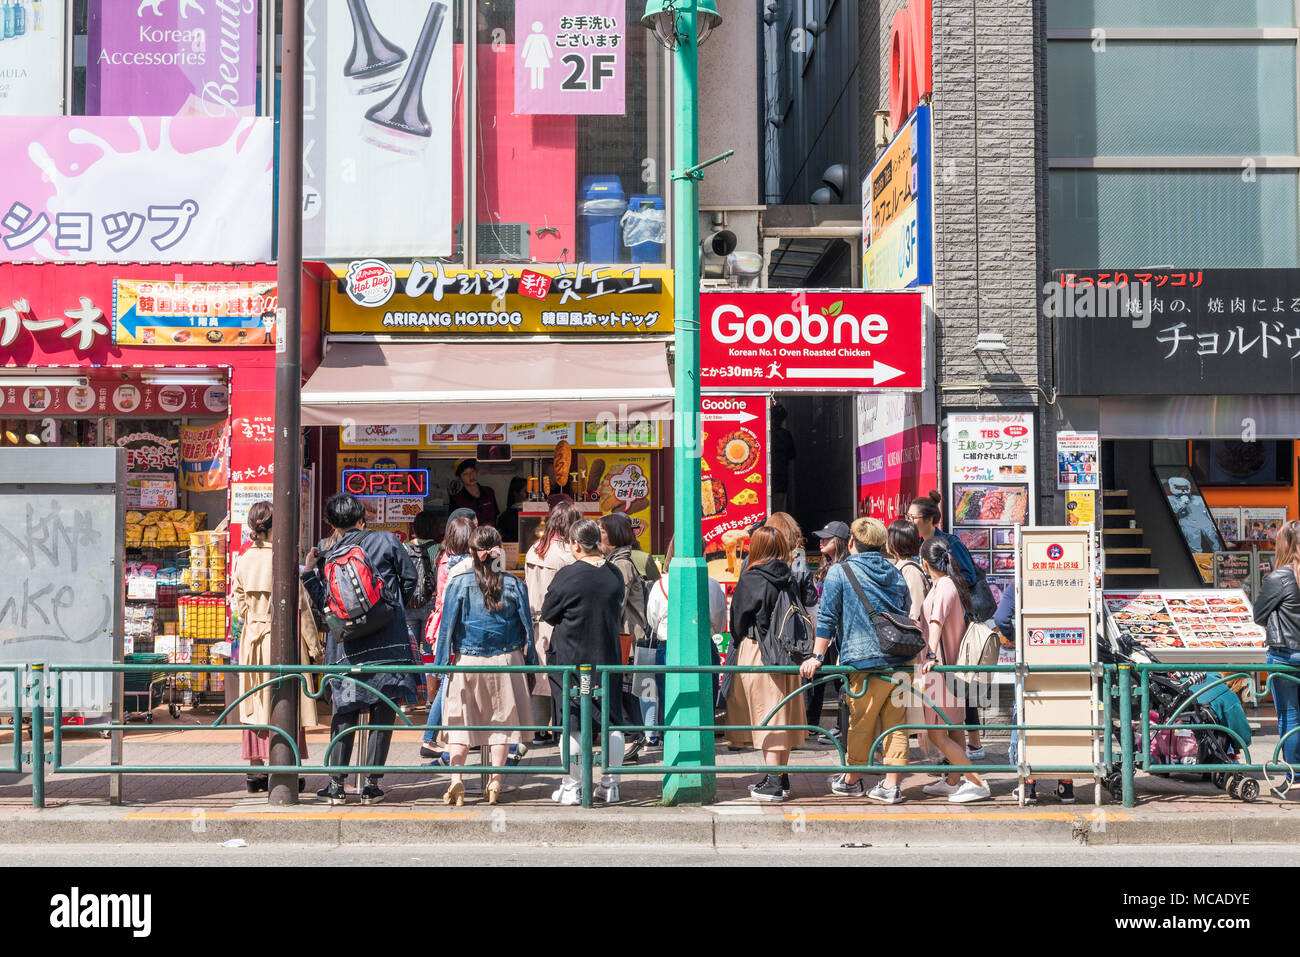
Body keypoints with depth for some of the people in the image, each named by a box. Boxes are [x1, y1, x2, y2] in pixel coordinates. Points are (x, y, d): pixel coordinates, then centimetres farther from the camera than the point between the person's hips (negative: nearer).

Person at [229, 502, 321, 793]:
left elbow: (238, 606, 8)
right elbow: (299, 606, -11)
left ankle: (256, 771, 13)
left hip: (252, 637, 5)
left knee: (255, 702, 10)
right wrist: (314, 645, -5)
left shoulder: (242, 561, 2)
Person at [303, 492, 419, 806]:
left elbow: (325, 603, 6)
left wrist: (309, 572, 15)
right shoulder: (386, 541, 0)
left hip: (348, 646, 2)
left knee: (345, 712, 10)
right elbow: (409, 579, 4)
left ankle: (337, 784, 9)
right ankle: (371, 785, 3)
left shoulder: (330, 557, 5)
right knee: (383, 712, 4)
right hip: (388, 639, -2)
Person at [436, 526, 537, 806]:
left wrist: (442, 663, 3)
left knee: (459, 721, 6)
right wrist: (530, 661, 11)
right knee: (502, 720, 9)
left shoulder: (459, 584, -5)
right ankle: (495, 781, 6)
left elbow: (447, 625, -3)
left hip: (467, 662, 0)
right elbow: (527, 626, 2)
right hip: (506, 660, 1)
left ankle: (456, 779, -6)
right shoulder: (514, 585, -3)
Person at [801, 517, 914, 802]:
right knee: (895, 723, 7)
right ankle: (892, 785, 9)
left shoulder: (839, 572, -1)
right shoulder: (894, 573, 13)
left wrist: (817, 656, -4)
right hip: (900, 660, 4)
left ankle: (852, 781, 22)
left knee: (860, 724, 8)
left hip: (864, 661, -4)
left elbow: (827, 617, -5)